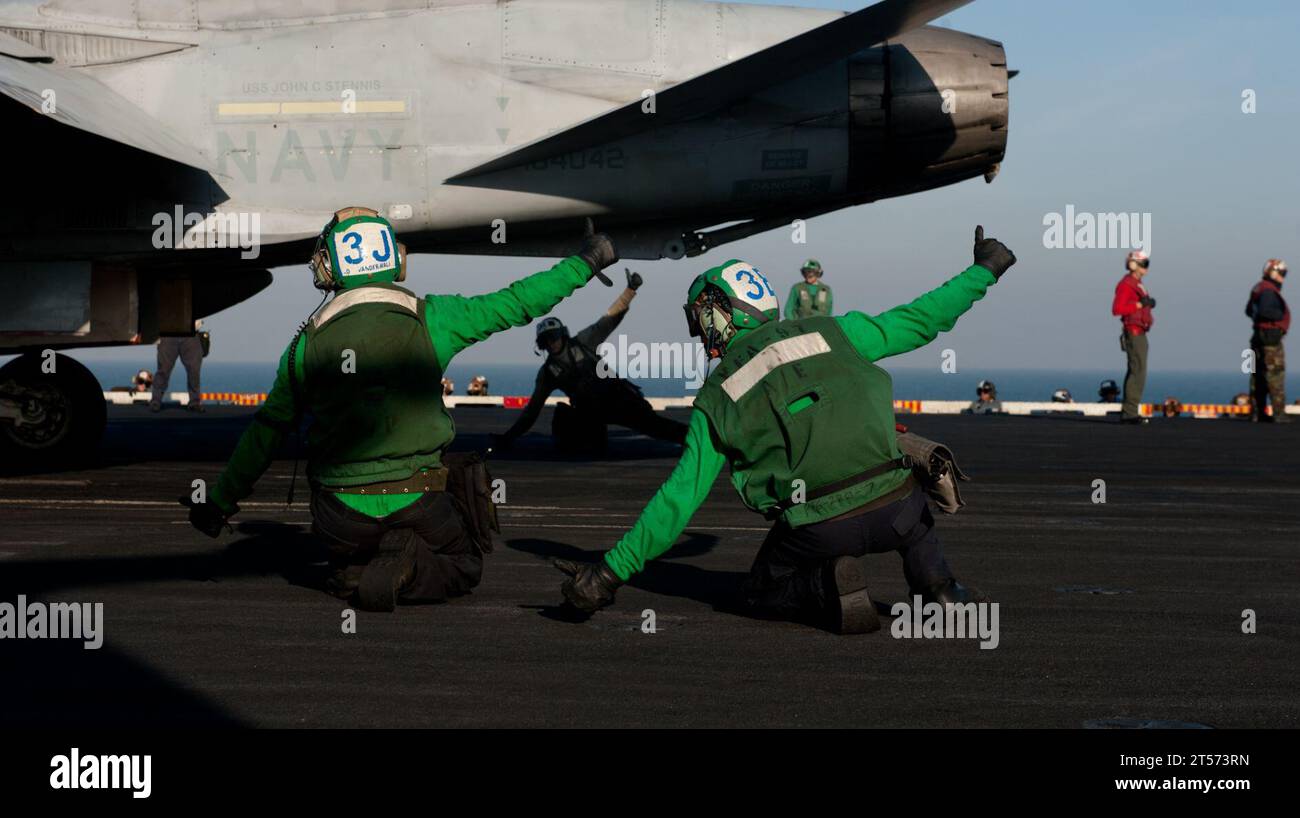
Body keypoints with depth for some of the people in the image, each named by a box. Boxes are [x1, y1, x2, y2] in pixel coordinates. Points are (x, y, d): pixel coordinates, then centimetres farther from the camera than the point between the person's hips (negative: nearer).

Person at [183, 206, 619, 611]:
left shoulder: (309, 341, 1)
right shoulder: (428, 318, -5)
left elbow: (266, 431, 8)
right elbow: (514, 304, 2)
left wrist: (220, 502, 21)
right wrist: (583, 263, 18)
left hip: (342, 512, 2)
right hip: (418, 504, -2)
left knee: (346, 570, 33)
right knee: (463, 567, 25)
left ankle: (353, 577, -5)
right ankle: (408, 567, -9)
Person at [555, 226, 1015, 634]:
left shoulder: (716, 400, 9)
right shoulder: (827, 332, 11)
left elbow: (679, 497, 4)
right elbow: (919, 321, 16)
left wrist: (610, 572, 8)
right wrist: (983, 271, 32)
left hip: (819, 531, -3)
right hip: (894, 509, 3)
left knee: (764, 594, 26)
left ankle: (830, 587, -6)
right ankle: (938, 586, 13)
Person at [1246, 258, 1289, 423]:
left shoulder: (1259, 289, 16)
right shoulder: (1269, 291, -16)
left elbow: (1249, 310, 27)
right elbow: (1264, 310, -30)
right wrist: (1281, 315, -15)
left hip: (1258, 335, 10)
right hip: (1271, 337, -10)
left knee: (1258, 375, 10)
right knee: (1275, 374, -10)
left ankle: (1256, 412, 12)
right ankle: (1278, 413, -12)